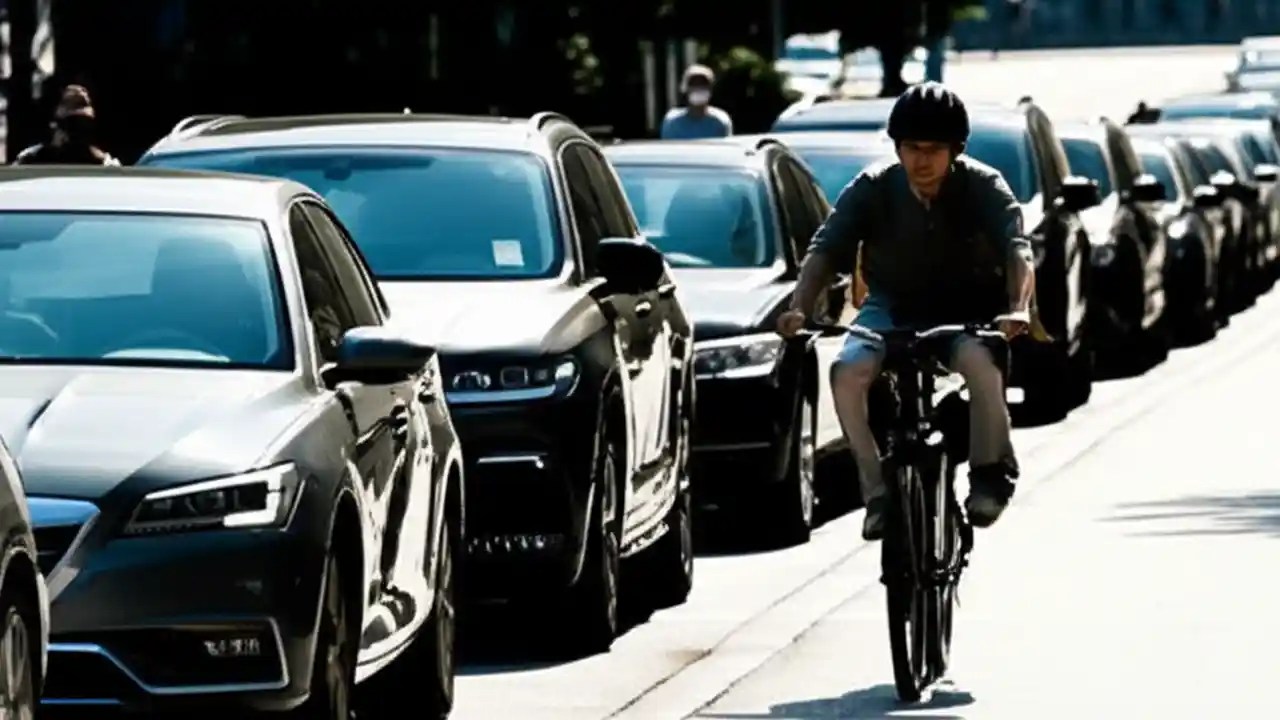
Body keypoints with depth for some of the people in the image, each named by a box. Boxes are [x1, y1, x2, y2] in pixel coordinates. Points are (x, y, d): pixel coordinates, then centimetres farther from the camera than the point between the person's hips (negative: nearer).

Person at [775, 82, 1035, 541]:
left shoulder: (983, 187, -14)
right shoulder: (872, 189, -11)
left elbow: (1017, 248, -27)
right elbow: (825, 249, -17)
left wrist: (1018, 309, -47)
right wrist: (799, 309, -36)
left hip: (967, 311, -2)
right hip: (892, 308, 2)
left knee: (981, 362, -37)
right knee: (847, 373, -29)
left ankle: (991, 470, -12)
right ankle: (877, 490, -13)